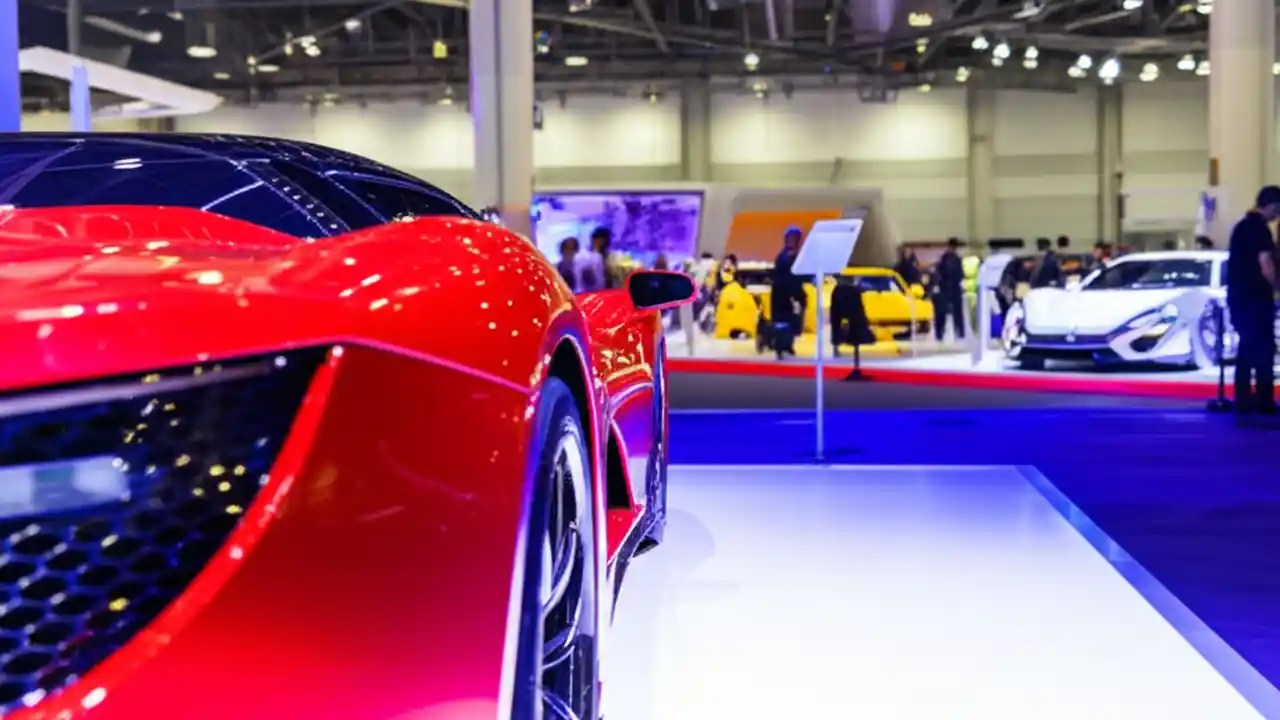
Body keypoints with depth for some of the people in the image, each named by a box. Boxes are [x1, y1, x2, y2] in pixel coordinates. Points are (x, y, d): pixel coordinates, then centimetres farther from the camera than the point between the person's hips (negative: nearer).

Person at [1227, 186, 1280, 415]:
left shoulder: (1242, 226, 15)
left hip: (1238, 296, 9)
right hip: (1255, 298, -9)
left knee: (1247, 348, 13)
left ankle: (1243, 400, 14)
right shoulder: (1259, 228, -14)